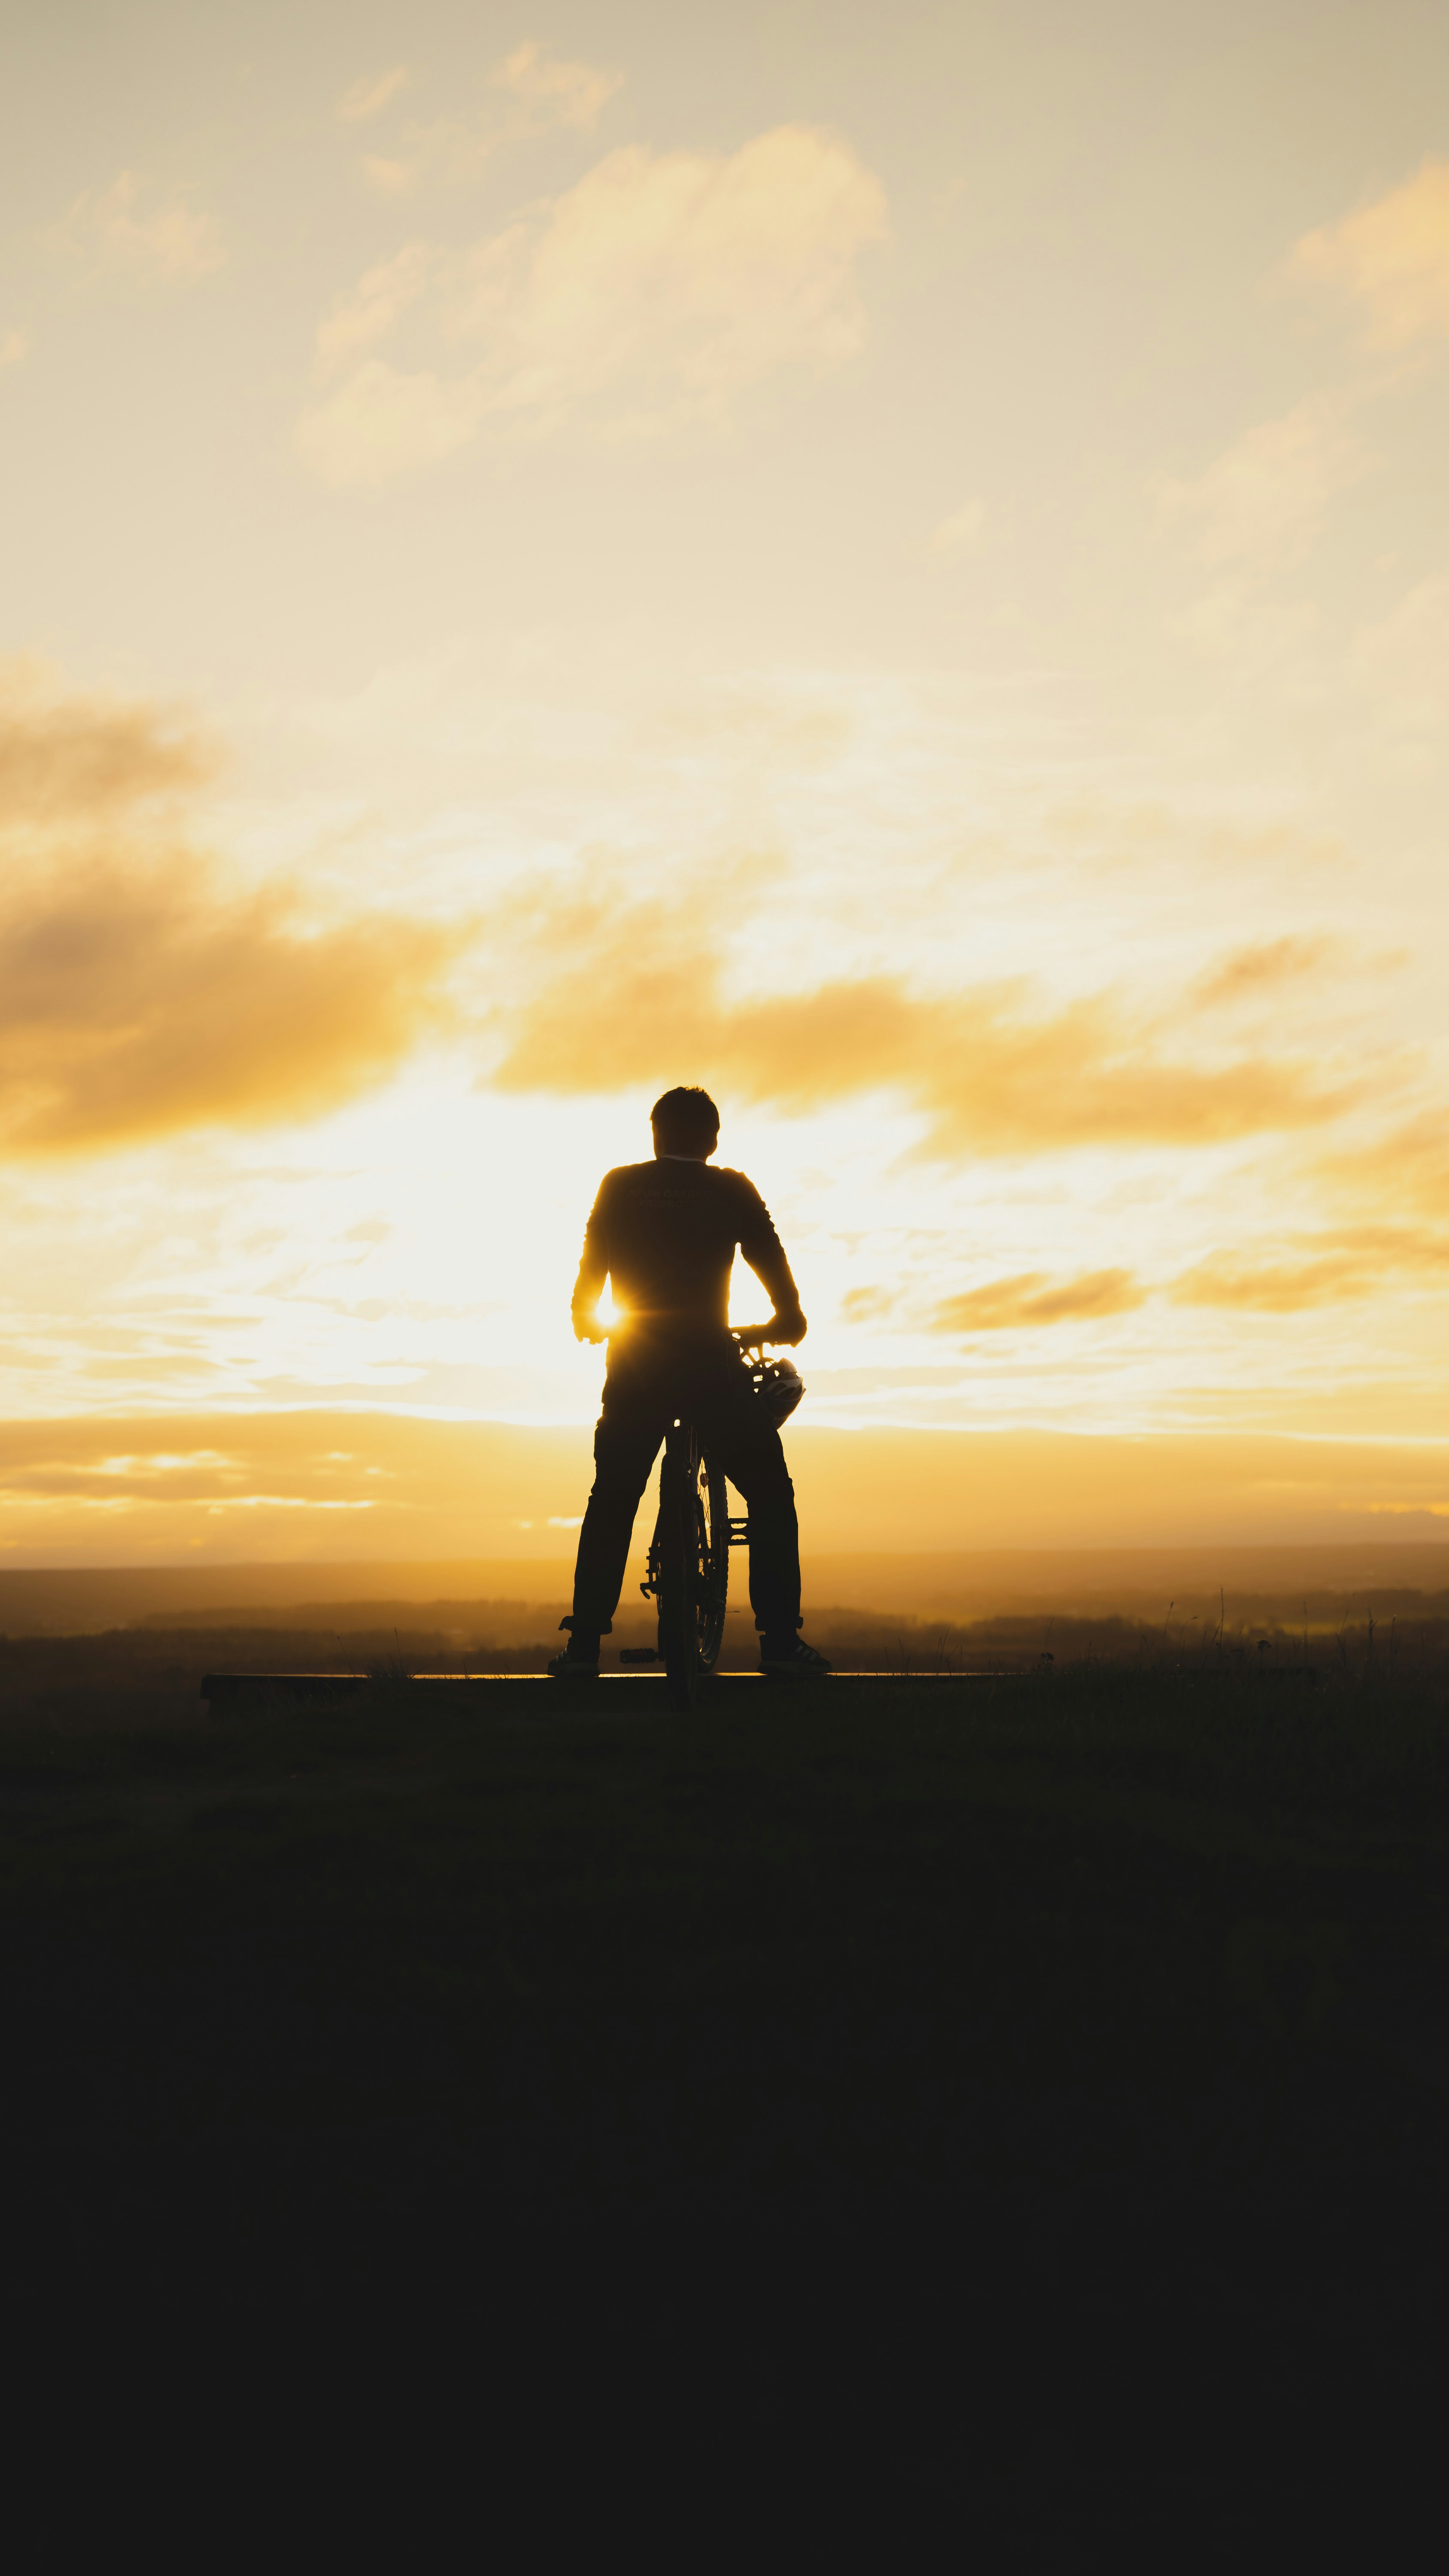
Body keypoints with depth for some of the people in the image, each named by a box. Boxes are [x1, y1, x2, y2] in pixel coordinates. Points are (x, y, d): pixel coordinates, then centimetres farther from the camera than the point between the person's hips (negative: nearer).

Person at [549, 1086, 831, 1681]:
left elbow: (590, 1270, 10)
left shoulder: (620, 1186, 7)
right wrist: (788, 1320, 24)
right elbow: (773, 1265, 7)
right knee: (771, 1495, 7)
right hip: (711, 1361, -2)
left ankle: (583, 1643, 5)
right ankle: (780, 1639, -2)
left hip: (634, 1365, 2)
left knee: (610, 1503, 12)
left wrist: (588, 1321, 28)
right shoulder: (731, 1190, 4)